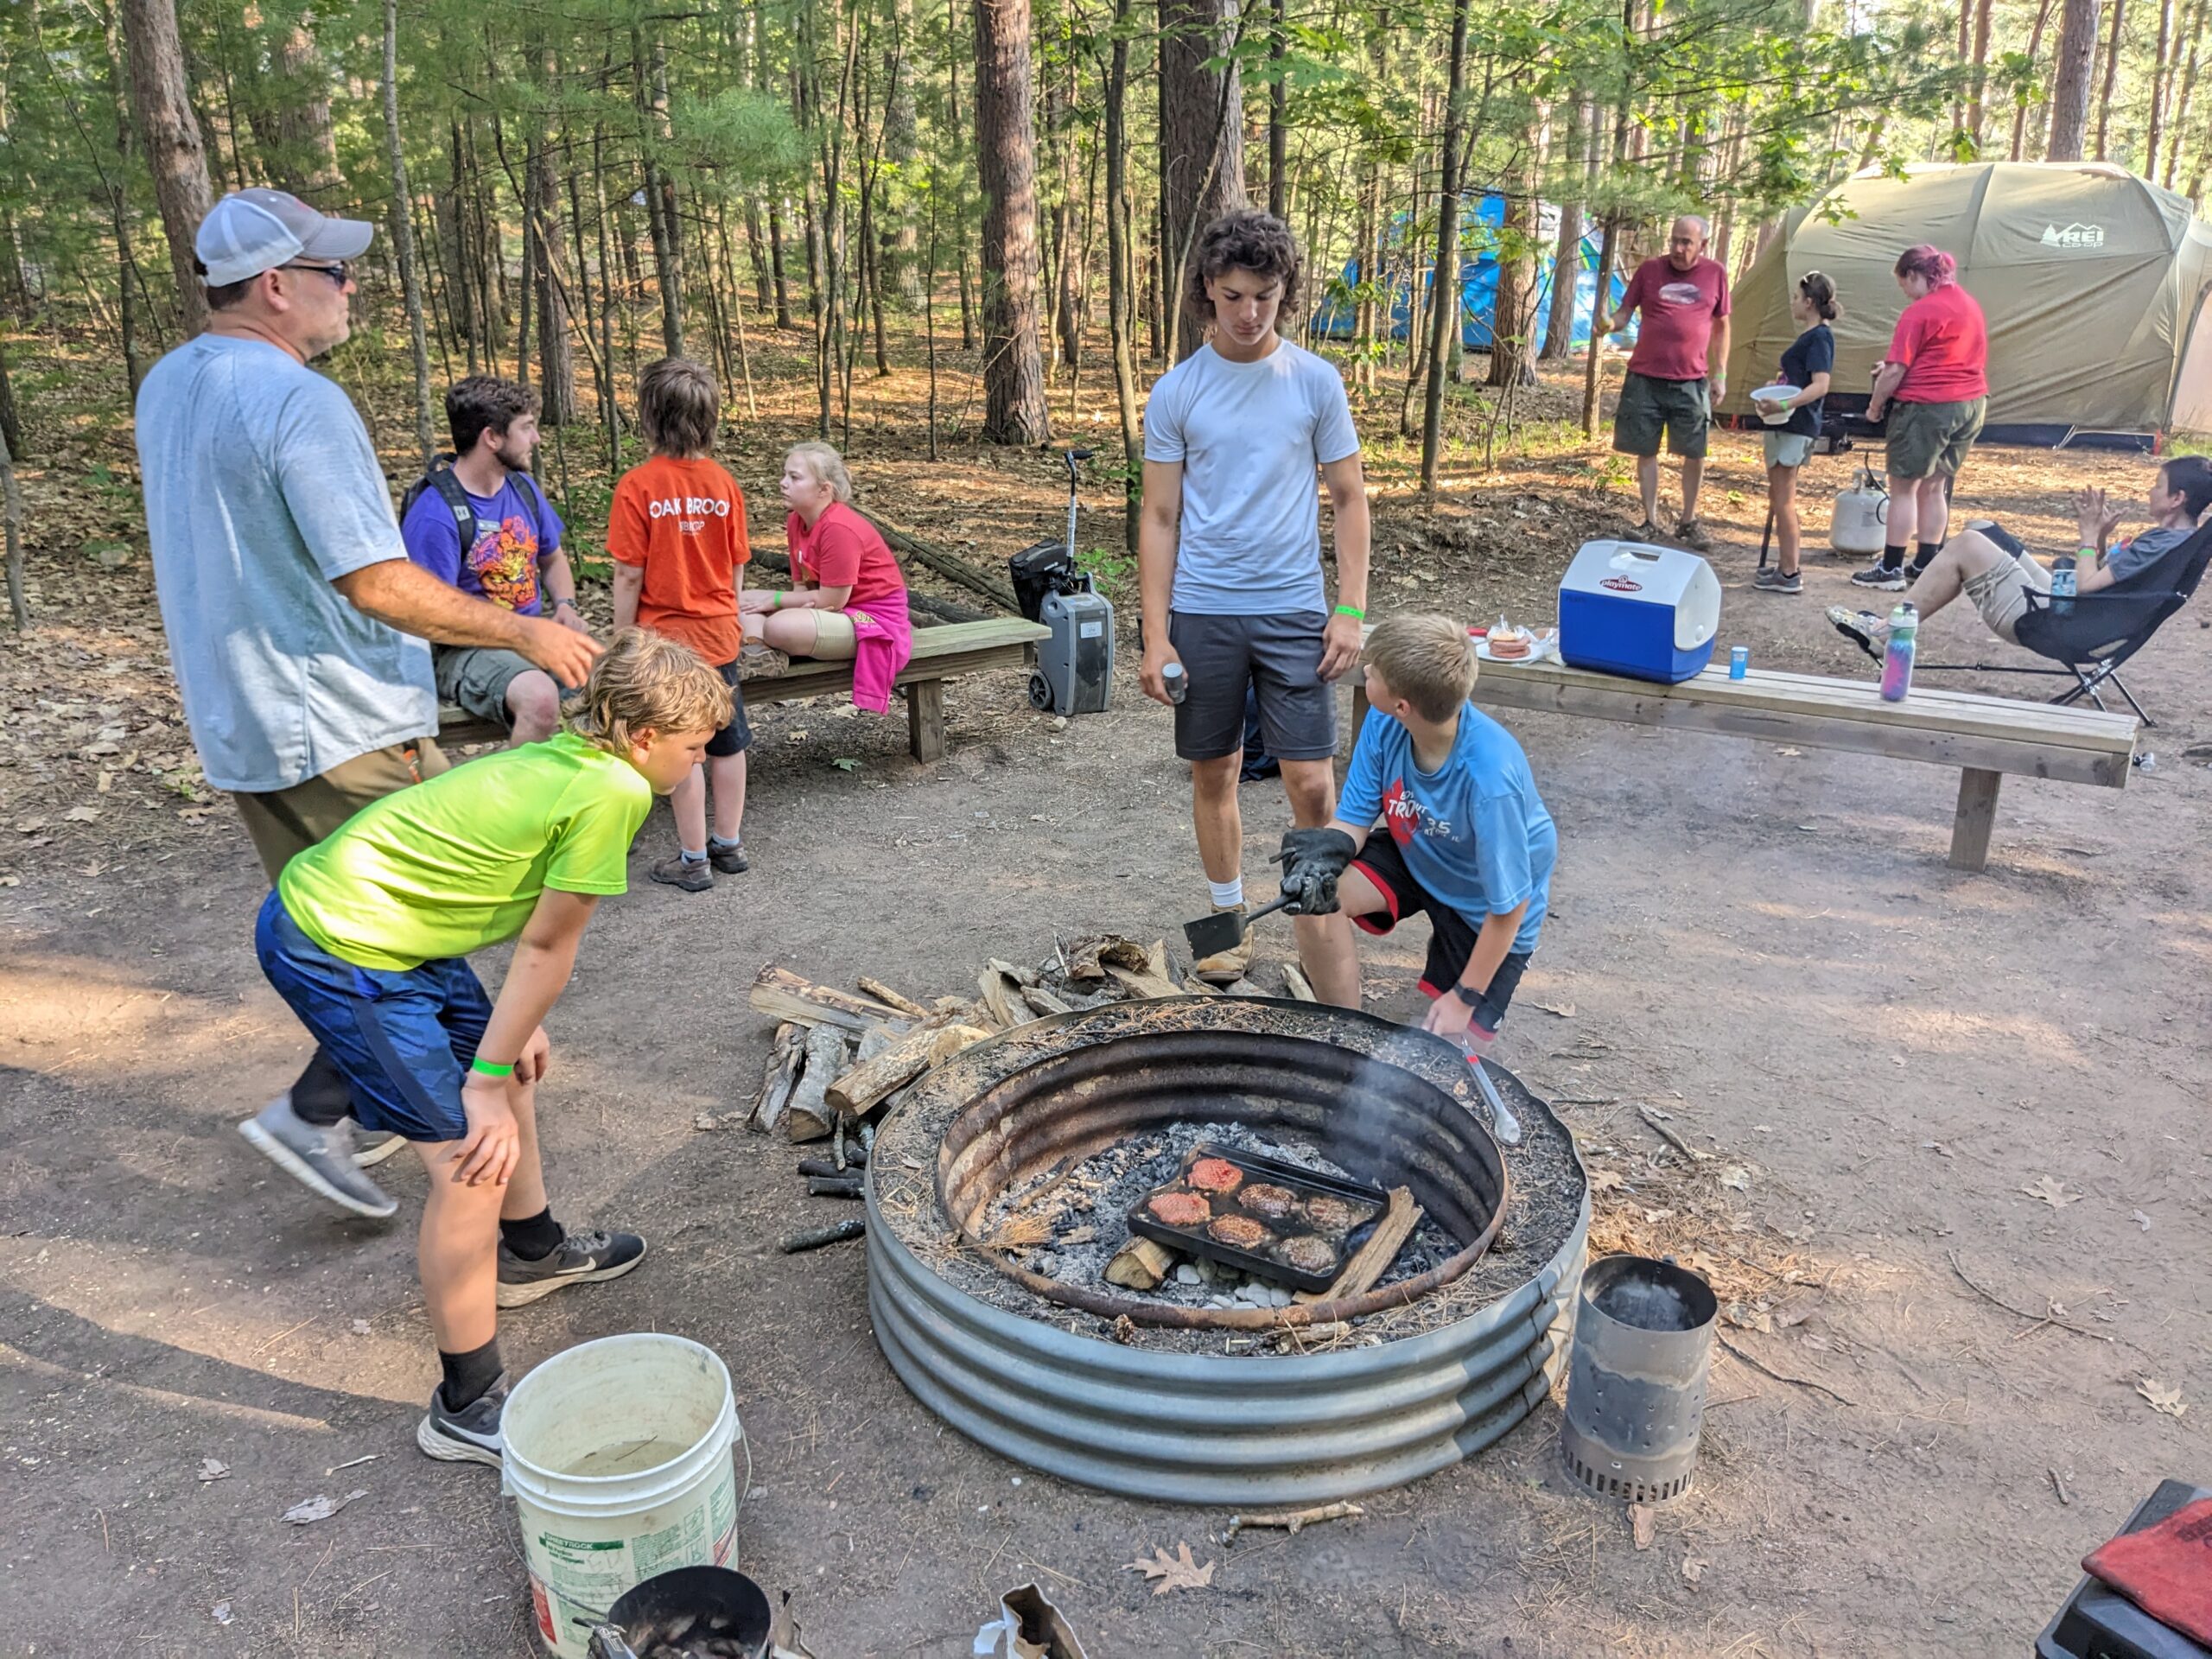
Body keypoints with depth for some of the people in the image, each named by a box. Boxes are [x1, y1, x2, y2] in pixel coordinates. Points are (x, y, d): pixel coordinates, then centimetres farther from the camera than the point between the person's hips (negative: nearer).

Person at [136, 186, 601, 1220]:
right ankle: (312, 1113, 2)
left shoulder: (166, 388, 10)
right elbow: (377, 583, -24)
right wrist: (524, 634, -16)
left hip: (241, 723, 9)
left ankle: (374, 1097, 32)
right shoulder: (301, 402, -20)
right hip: (343, 727, -9)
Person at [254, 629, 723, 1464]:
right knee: (471, 1155, -9)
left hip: (364, 914, 10)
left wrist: (513, 1035, 11)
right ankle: (467, 1410, 4)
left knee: (514, 1078, 23)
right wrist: (485, 1079, -7)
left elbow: (535, 931, 12)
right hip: (332, 949, -10)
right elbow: (547, 947, -14)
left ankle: (531, 1253, 48)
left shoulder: (566, 759, 7)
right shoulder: (614, 791, -21)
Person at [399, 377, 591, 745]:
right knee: (540, 696, -37)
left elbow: (553, 560, 22)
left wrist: (566, 606, 0)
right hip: (466, 649, -7)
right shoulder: (434, 513, -16)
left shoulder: (523, 487, 7)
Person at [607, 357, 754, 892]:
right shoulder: (724, 482, -2)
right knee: (728, 742, 14)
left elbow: (630, 576, -14)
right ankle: (729, 844, 26)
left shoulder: (637, 486, -15)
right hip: (720, 635, 4)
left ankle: (694, 859, 13)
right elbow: (736, 568, 4)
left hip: (666, 638, -4)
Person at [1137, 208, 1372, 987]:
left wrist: (1351, 608, -3)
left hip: (1294, 609, 0)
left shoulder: (1315, 381, 1)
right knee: (1214, 773, 10)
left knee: (1311, 780, -3)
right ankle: (1229, 916, 28)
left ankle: (1314, 902, 21)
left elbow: (1349, 499, 6)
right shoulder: (1176, 391, 0)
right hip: (1202, 612, 1)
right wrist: (1156, 635, -4)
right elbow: (1159, 519, 2)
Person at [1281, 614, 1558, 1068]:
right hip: (1414, 857, 5)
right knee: (1316, 900, -23)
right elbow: (1354, 820, -11)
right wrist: (1328, 851, -36)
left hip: (1483, 906, -4)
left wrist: (1465, 998, -19)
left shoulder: (1490, 779, -39)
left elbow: (1509, 905, -27)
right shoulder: (1385, 723, -23)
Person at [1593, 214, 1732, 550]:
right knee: (1646, 451, 5)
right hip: (1645, 378, 0)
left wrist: (1720, 374, 7)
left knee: (1695, 454, 3)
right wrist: (1609, 325, -20)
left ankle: (1688, 521, 19)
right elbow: (1624, 313, 4)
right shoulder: (1650, 270, 1)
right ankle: (1650, 521, 17)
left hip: (1692, 382, 1)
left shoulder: (1715, 274, 4)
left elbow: (1721, 327, 11)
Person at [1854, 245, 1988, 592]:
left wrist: (1875, 407, -4)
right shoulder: (1970, 305, 15)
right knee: (1935, 487, 15)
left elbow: (1895, 371, -16)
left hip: (1926, 407, -8)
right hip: (1972, 404, 8)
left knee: (1903, 487, 1)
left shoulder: (1920, 312, -13)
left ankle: (1891, 569, 3)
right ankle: (1925, 565, 19)